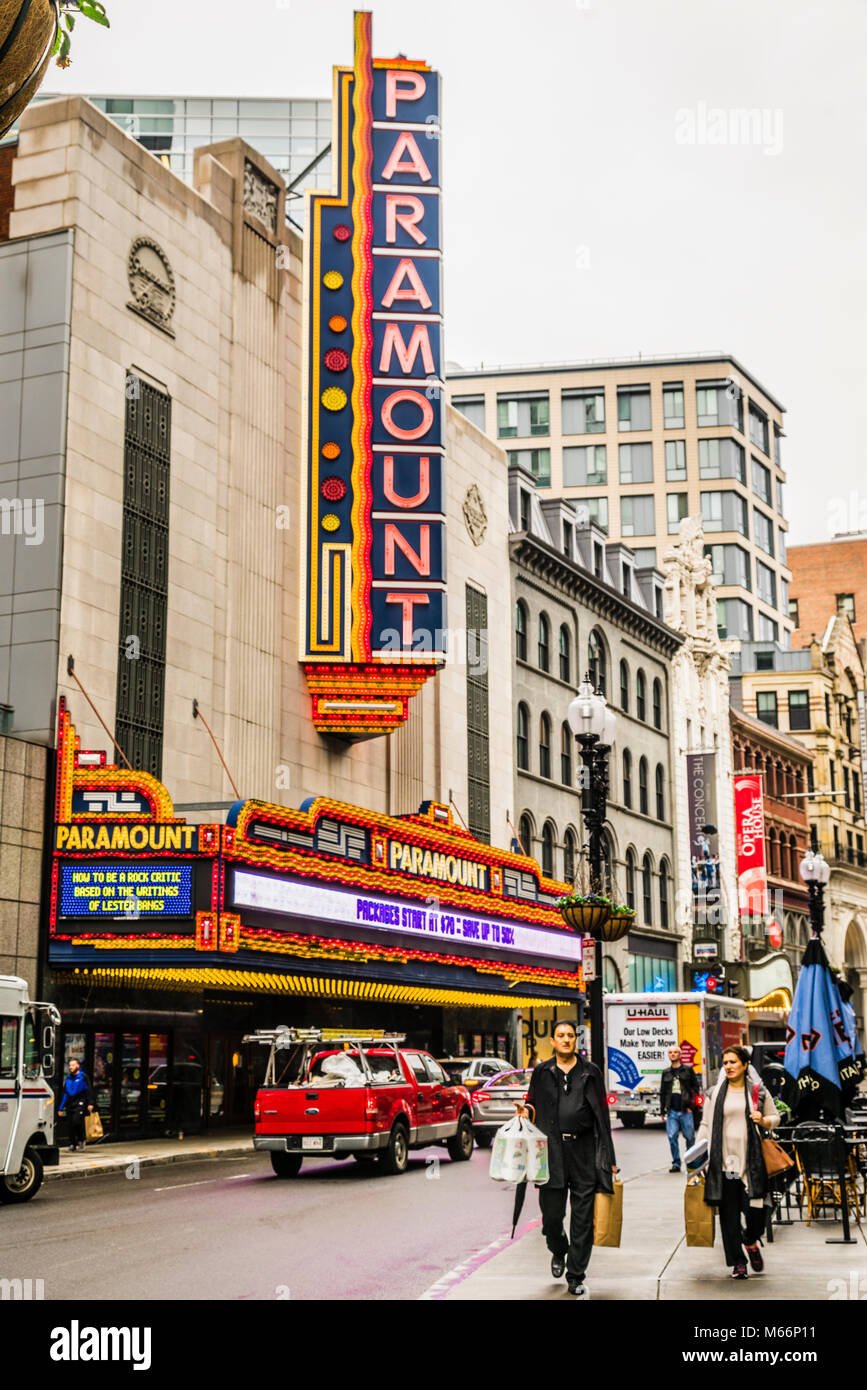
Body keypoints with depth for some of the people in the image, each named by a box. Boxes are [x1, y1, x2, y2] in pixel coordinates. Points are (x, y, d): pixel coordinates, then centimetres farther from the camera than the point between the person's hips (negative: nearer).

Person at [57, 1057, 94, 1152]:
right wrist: (61, 1108, 17)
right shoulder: (68, 1079, 17)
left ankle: (81, 1140, -3)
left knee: (77, 1121, -21)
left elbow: (88, 1090, -3)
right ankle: (73, 1144, 10)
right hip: (70, 1104, 5)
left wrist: (90, 1103, -13)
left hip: (80, 1104, -5)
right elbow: (64, 1094, 20)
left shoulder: (82, 1077, 2)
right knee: (71, 1125, 2)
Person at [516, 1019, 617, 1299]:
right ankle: (558, 1252, 32)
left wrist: (608, 1159, 5)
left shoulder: (591, 1072, 9)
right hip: (552, 1150, 0)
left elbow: (602, 1115, 9)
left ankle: (576, 1278, 10)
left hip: (584, 1150, 0)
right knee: (551, 1213, 0)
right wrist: (526, 1110, -8)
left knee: (583, 1217, 0)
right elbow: (533, 1103, 18)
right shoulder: (542, 1072, 10)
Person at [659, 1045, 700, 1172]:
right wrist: (662, 1111, 13)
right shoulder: (666, 1073, 14)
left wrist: (691, 1105, -4)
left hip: (685, 1111, -2)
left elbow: (695, 1087, 6)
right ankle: (676, 1163, 3)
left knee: (689, 1137, 2)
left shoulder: (688, 1070, 6)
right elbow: (662, 1092, 18)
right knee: (672, 1137, -4)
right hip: (671, 1111, 2)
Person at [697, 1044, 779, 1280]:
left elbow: (775, 1117, 16)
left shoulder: (758, 1092, 7)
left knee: (755, 1209, -7)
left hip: (751, 1161, -1)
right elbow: (706, 1125, 12)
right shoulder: (715, 1094, 9)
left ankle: (751, 1242, 26)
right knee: (729, 1214, 0)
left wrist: (763, 1121, -6)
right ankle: (738, 1262, 10)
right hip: (723, 1161, 1)